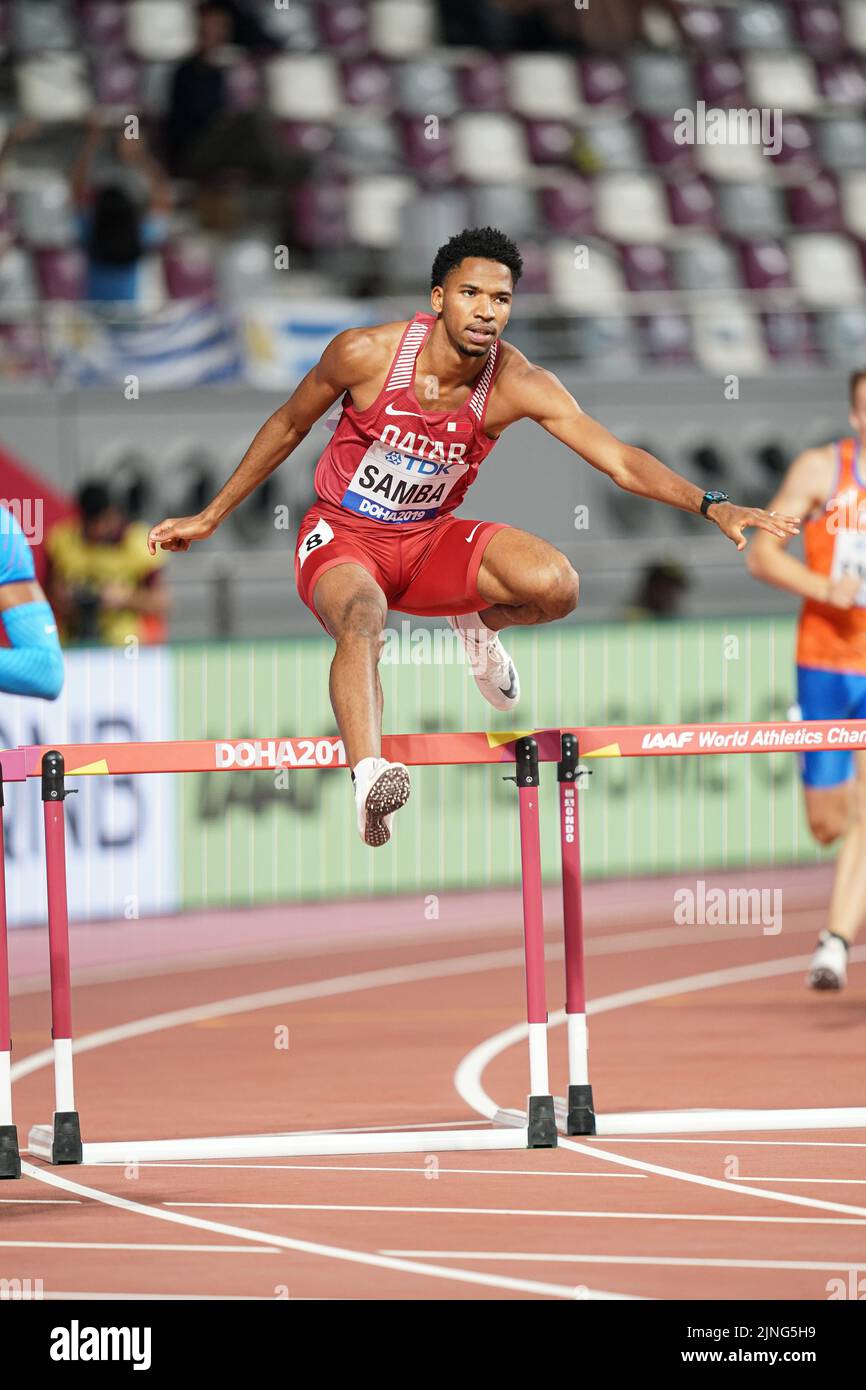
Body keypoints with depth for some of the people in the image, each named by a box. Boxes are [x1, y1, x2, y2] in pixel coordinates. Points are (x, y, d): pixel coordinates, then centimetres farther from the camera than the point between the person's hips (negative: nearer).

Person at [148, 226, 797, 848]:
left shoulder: (518, 385, -15)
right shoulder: (366, 353, -18)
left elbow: (619, 459, -19)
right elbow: (288, 425, 0)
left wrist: (712, 506, -33)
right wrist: (211, 517, 7)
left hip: (429, 540, 3)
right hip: (342, 538, -3)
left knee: (556, 587, -23)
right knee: (363, 621, -38)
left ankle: (478, 625, 12)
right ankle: (370, 775, -58)